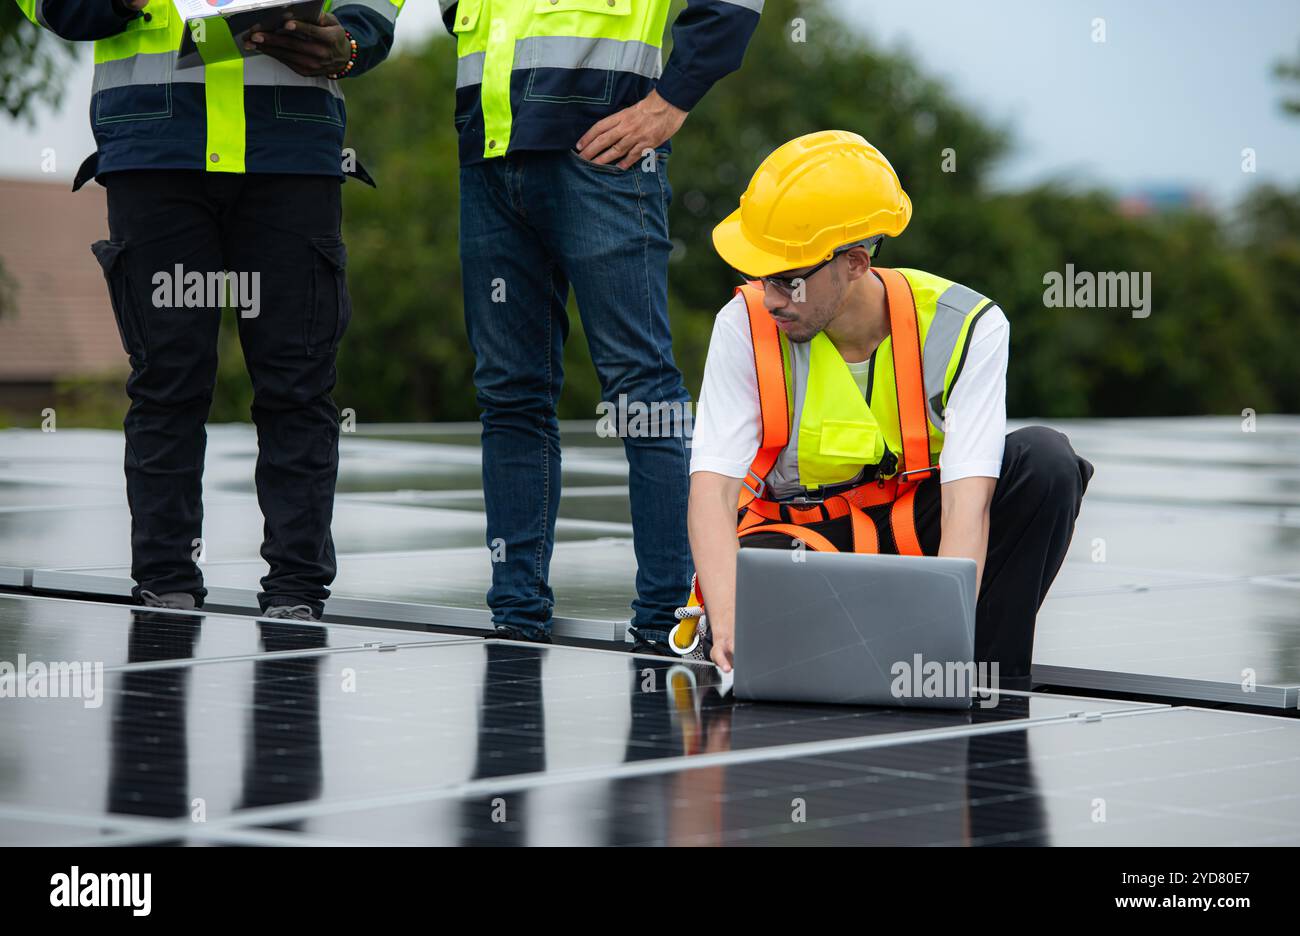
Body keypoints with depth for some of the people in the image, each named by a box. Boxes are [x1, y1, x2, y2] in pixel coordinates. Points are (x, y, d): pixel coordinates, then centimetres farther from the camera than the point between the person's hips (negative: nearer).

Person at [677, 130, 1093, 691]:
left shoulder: (964, 327, -19)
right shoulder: (746, 324, -17)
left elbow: (966, 502, -26)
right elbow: (713, 488, -23)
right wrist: (729, 624, -40)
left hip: (915, 528, 1)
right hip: (798, 533, -1)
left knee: (1044, 460, -26)